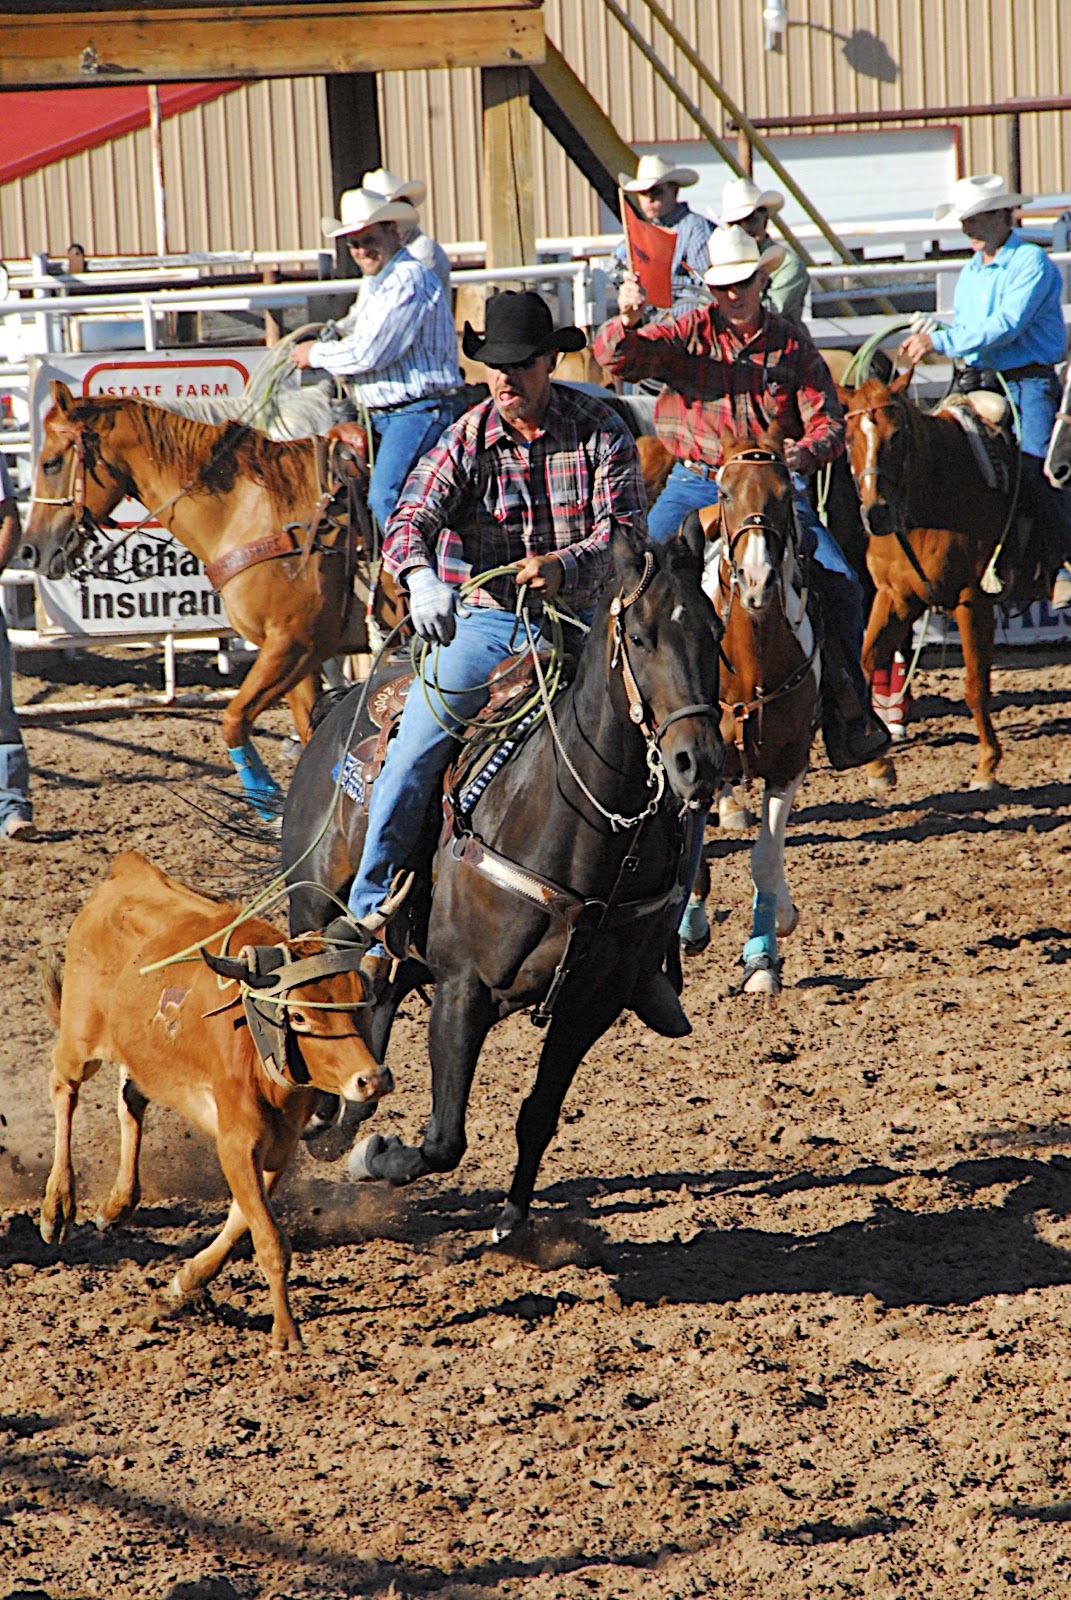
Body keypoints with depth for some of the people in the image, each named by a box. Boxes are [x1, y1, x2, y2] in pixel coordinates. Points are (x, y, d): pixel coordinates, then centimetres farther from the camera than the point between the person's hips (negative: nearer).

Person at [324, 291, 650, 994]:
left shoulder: (600, 431, -3)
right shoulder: (465, 442, -2)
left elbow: (627, 533, -12)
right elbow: (411, 520, -14)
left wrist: (564, 565, -32)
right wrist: (421, 576, -38)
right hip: (483, 620, 0)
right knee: (413, 754, -15)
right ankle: (372, 918, -6)